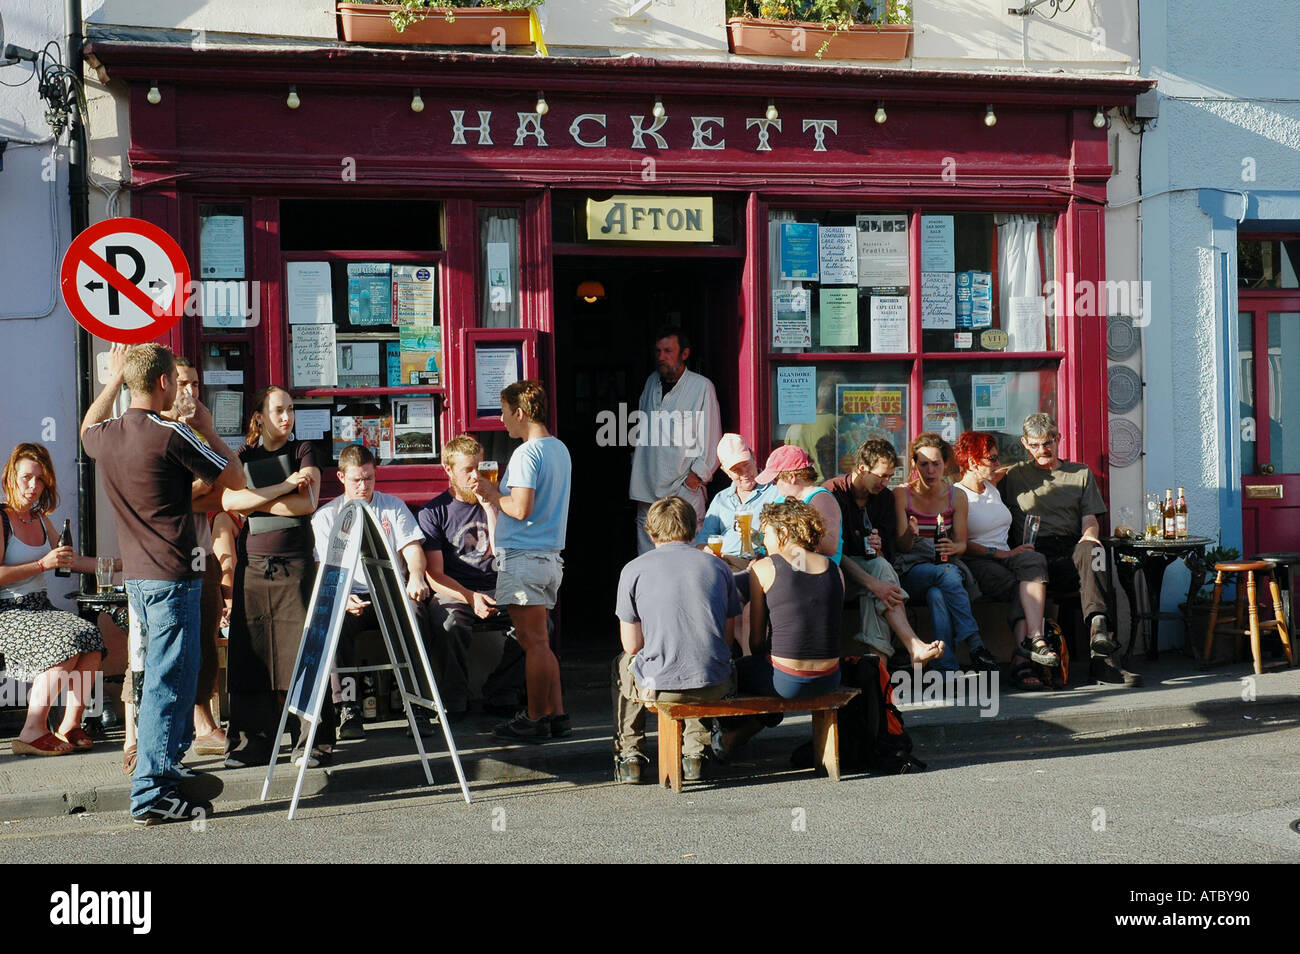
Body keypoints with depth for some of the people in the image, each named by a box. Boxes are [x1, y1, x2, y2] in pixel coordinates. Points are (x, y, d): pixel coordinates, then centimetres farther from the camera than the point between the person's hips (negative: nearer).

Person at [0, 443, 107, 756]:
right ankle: (33, 732, -23)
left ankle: (70, 724, -14)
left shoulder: (41, 520, 16)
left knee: (91, 637, -21)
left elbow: (67, 560, 29)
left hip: (40, 608, 7)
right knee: (67, 642, -30)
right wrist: (42, 564, -17)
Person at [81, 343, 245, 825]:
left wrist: (113, 381, 42)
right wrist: (207, 428, 6)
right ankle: (152, 793, -3)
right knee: (167, 682, -5)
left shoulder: (105, 437, 6)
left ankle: (169, 772, 29)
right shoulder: (171, 435, -15)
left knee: (169, 676, 20)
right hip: (172, 577, -8)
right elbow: (235, 479, -6)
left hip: (135, 578, 8)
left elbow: (86, 428, 34)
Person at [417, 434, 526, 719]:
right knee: (448, 623, -37)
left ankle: (500, 695, -9)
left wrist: (488, 505, -11)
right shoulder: (432, 513, 2)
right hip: (453, 592, -2)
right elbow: (435, 576, -3)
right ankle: (455, 701, -16)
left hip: (496, 589, 2)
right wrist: (471, 598, -20)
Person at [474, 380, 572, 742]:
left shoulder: (526, 454, -15)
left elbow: (521, 509, -22)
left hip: (522, 557, -9)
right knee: (540, 642, 14)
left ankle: (535, 720, 3)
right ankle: (555, 714, 15)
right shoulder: (560, 449, 14)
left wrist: (492, 494, -5)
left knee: (533, 642, -3)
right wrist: (496, 497, 19)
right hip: (550, 556, 9)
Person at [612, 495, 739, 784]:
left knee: (623, 664, 31)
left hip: (659, 686, -2)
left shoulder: (634, 570, 0)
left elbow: (632, 645, 2)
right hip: (716, 686, 2)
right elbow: (729, 637, 11)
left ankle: (629, 756, 29)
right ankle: (695, 754, 28)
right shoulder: (717, 565, 8)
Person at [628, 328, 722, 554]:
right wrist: (636, 468, 19)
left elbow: (711, 439, -2)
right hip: (648, 489, 5)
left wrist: (696, 475, -9)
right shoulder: (652, 382, 14)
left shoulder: (702, 386, -2)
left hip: (684, 488, -5)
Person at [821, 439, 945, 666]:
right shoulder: (832, 493, -13)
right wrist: (873, 582, -33)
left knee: (880, 565, -30)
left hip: (868, 567, 5)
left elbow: (887, 552, 9)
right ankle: (913, 646, -42)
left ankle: (879, 658, -43)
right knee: (880, 568, -31)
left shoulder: (884, 498, 8)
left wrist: (878, 549, -18)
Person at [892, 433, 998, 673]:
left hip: (947, 564, 2)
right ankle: (976, 646, -42)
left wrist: (953, 547, -19)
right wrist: (910, 534, -28)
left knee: (938, 594, -37)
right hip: (911, 569, -2)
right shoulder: (901, 495, 1)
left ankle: (946, 668, -42)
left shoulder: (957, 497, 8)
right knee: (947, 575, -37)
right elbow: (902, 546, -3)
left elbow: (962, 543, 7)